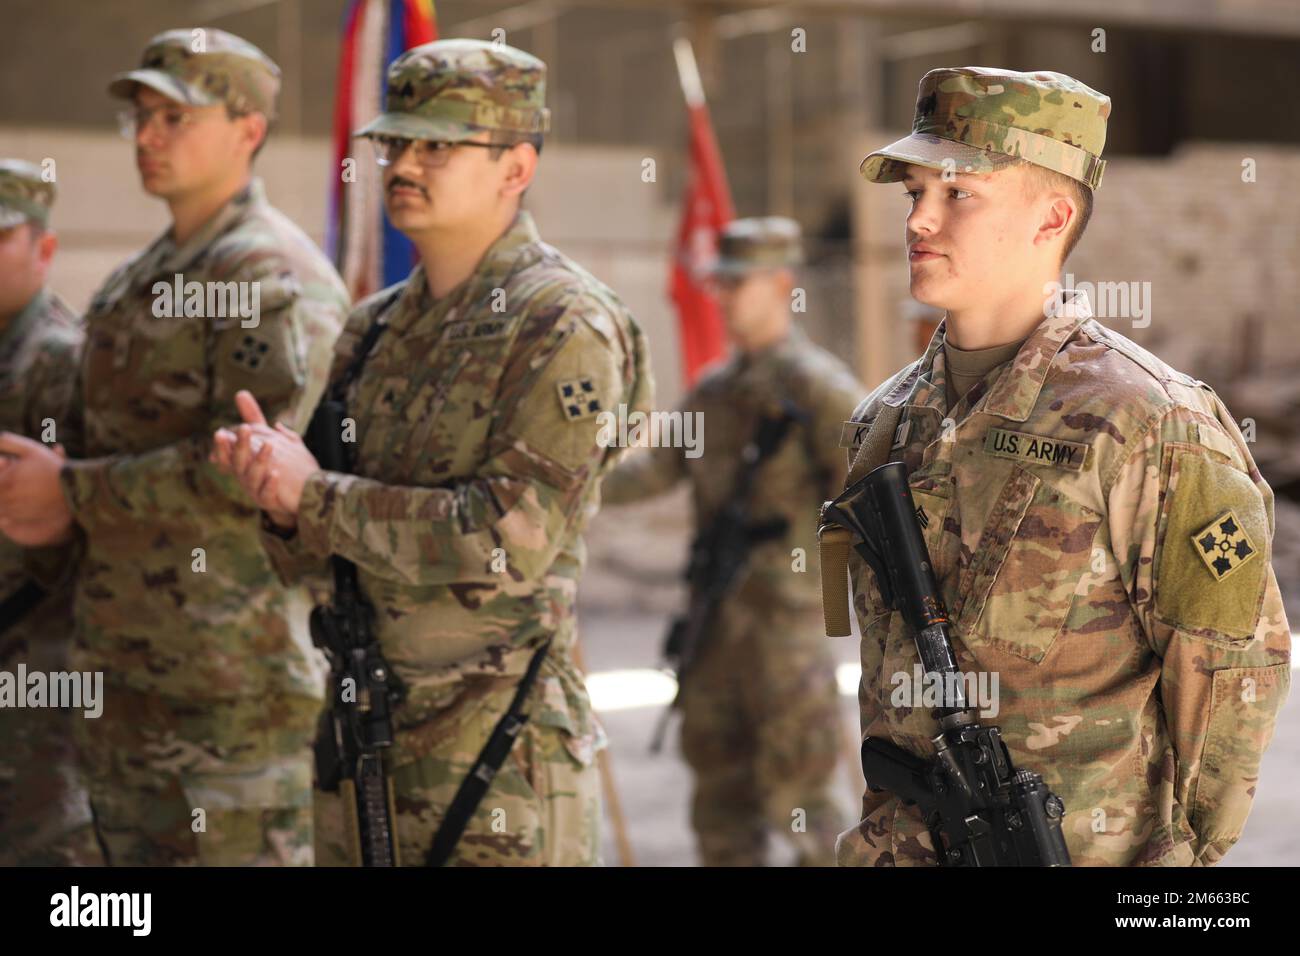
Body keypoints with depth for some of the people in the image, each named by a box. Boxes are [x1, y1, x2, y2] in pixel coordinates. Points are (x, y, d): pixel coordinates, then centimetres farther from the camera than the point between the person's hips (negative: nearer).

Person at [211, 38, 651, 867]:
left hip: (494, 759, -7)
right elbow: (312, 559, 14)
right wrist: (277, 493, -9)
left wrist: (314, 496, -15)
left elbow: (511, 542, -21)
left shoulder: (566, 326, -10)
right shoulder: (374, 327, 11)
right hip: (359, 733, 7)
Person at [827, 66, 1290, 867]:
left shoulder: (1151, 425, -13)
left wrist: (1181, 852, -5)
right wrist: (886, 828, 16)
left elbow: (1234, 666, -9)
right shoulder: (889, 418, 6)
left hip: (1089, 849, -5)